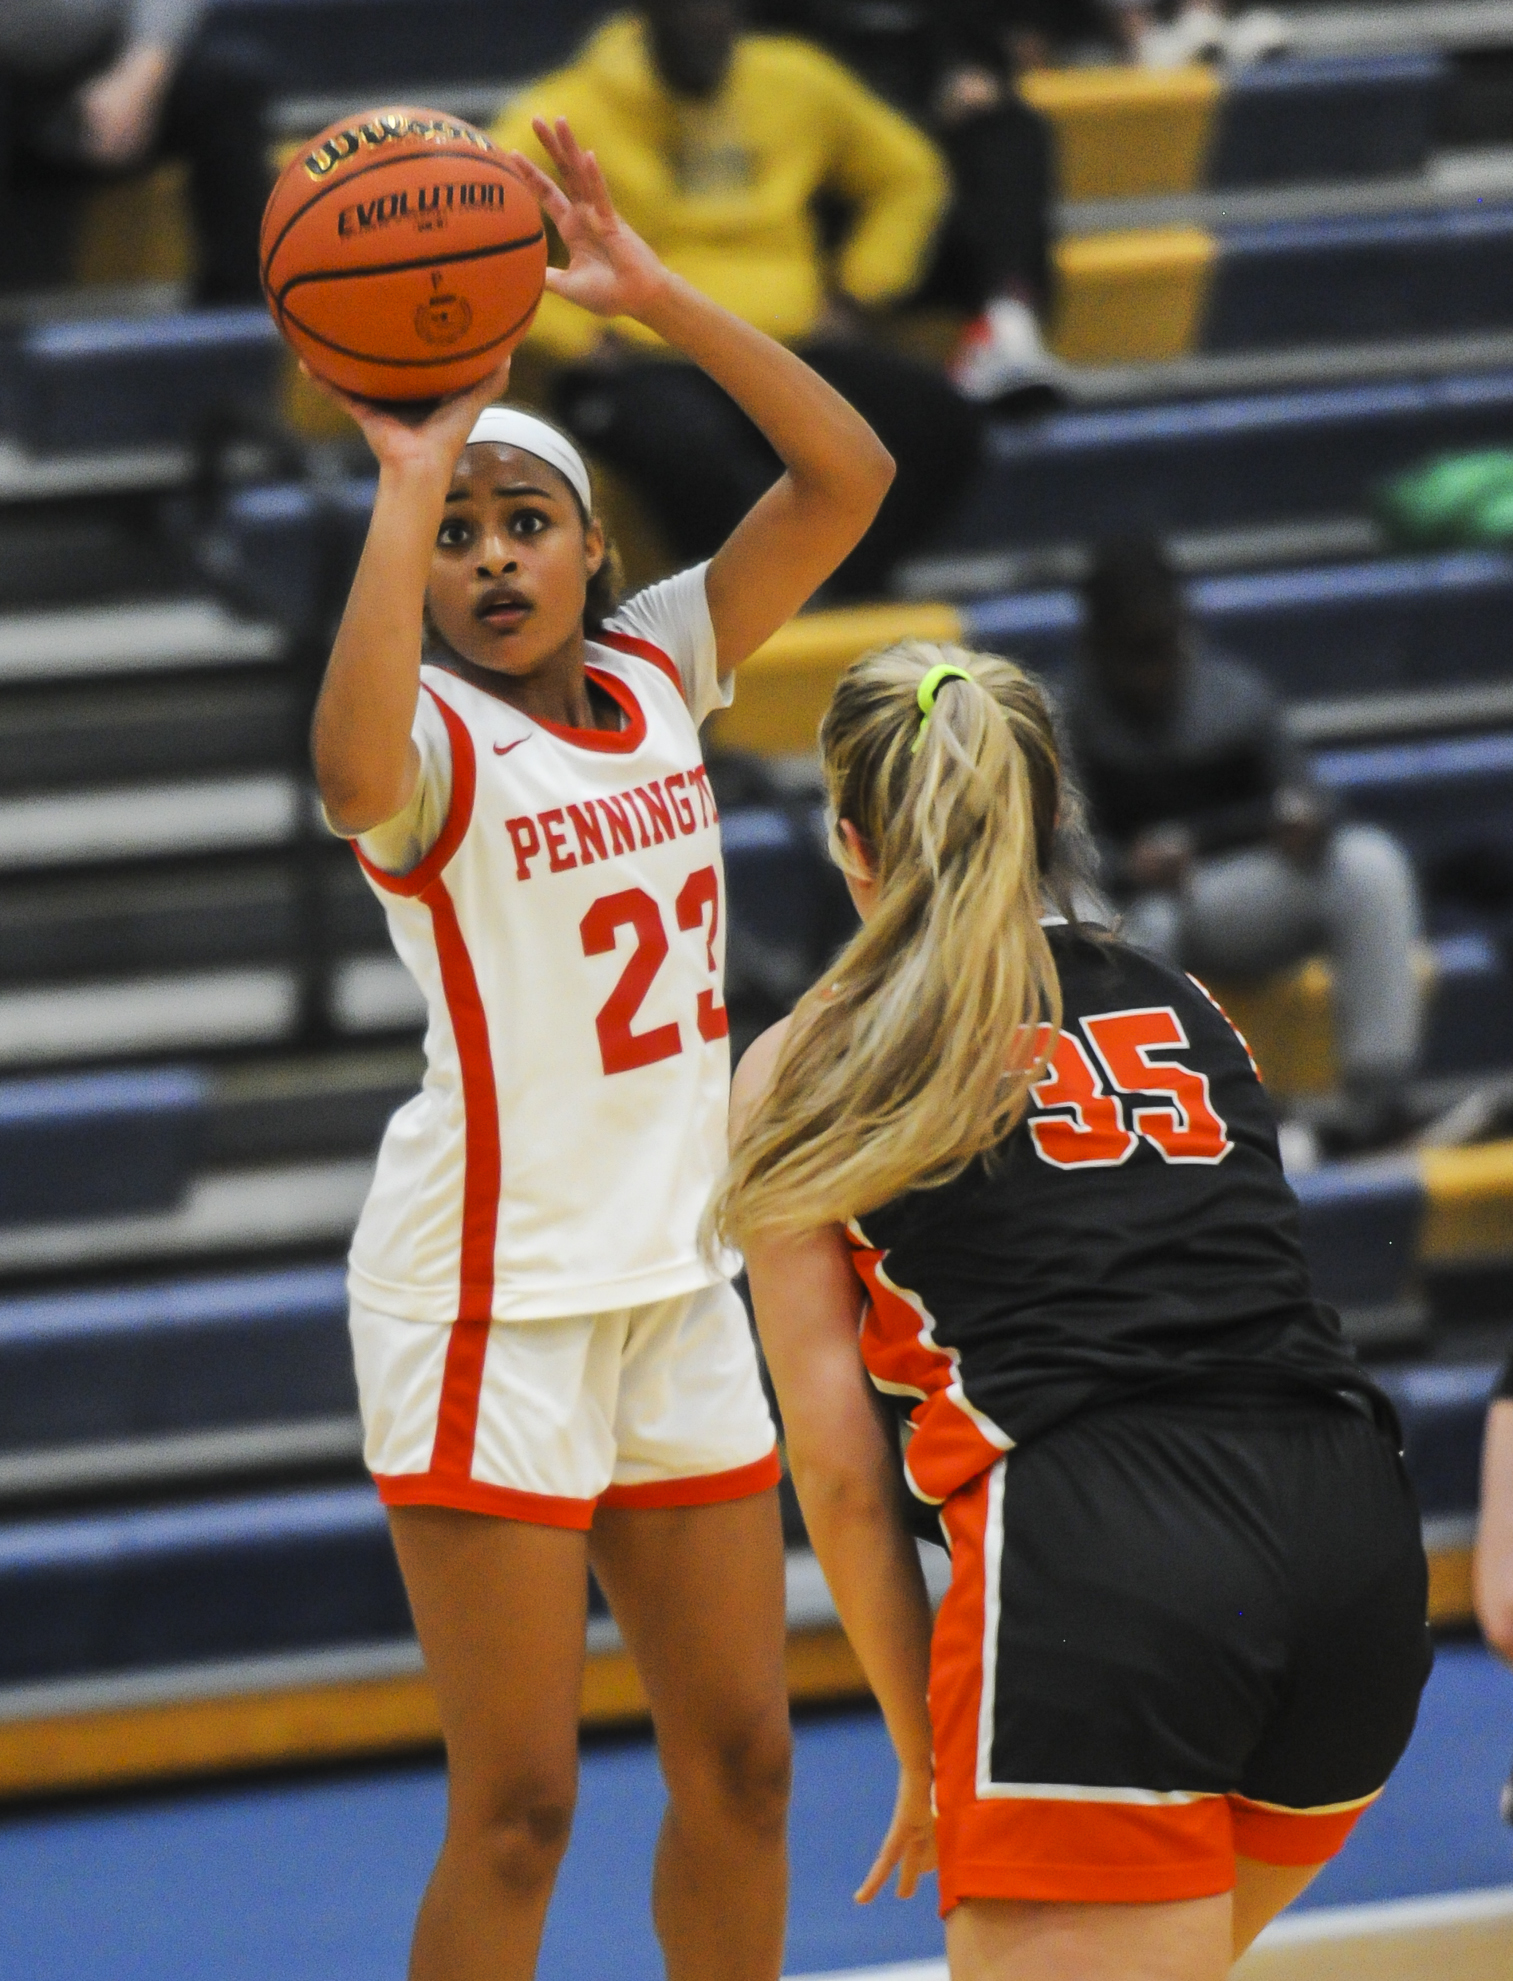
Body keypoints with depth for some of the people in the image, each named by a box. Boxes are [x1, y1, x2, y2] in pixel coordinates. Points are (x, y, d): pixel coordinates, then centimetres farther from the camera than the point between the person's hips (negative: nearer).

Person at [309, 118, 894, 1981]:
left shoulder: (658, 670, 7)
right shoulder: (433, 742, -11)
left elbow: (846, 476, 1)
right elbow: (356, 764, -37)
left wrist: (649, 293, -9)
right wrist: (407, 481, -30)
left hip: (672, 1284, 7)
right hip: (488, 1299, -7)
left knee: (738, 1762, 12)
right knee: (518, 1809, -6)